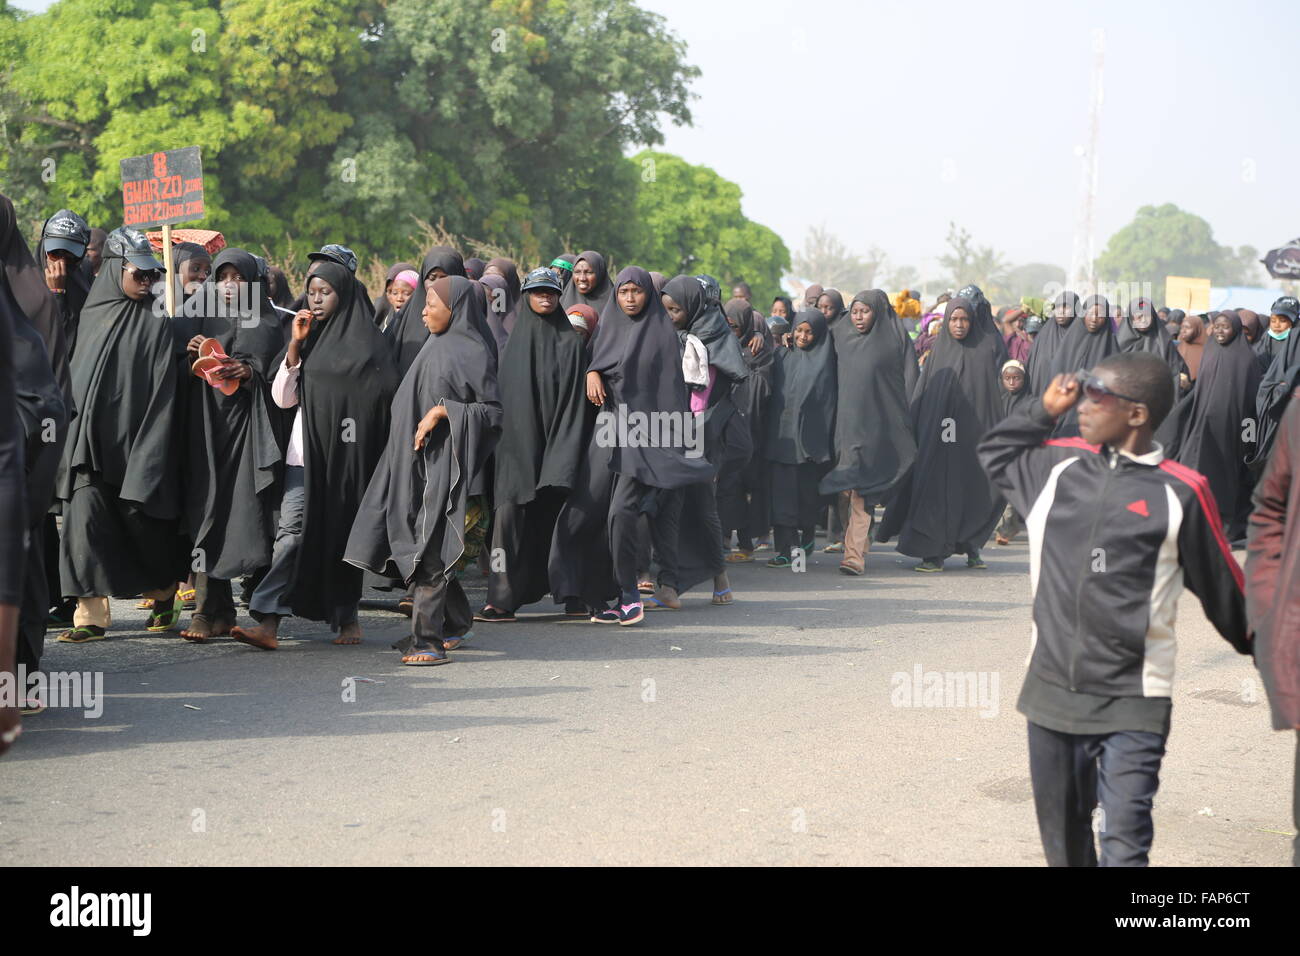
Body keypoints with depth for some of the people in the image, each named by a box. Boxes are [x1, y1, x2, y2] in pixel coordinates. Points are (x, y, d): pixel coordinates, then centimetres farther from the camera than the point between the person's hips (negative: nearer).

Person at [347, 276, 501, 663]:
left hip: (445, 466, -9)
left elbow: (494, 410, -13)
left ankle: (427, 641, -9)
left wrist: (442, 411, -19)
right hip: (416, 462, 9)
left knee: (429, 552, -10)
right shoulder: (437, 345, 16)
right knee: (420, 547, 11)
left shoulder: (471, 352, -9)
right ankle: (456, 626, 24)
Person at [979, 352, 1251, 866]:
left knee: (1124, 845, -13)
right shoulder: (1060, 464, 4)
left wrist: (1259, 646, 14)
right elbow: (995, 453, 23)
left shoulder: (1180, 492, -9)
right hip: (1051, 690, 5)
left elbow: (1221, 585, 3)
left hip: (1132, 704, -5)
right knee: (1062, 837, 17)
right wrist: (1044, 409, 10)